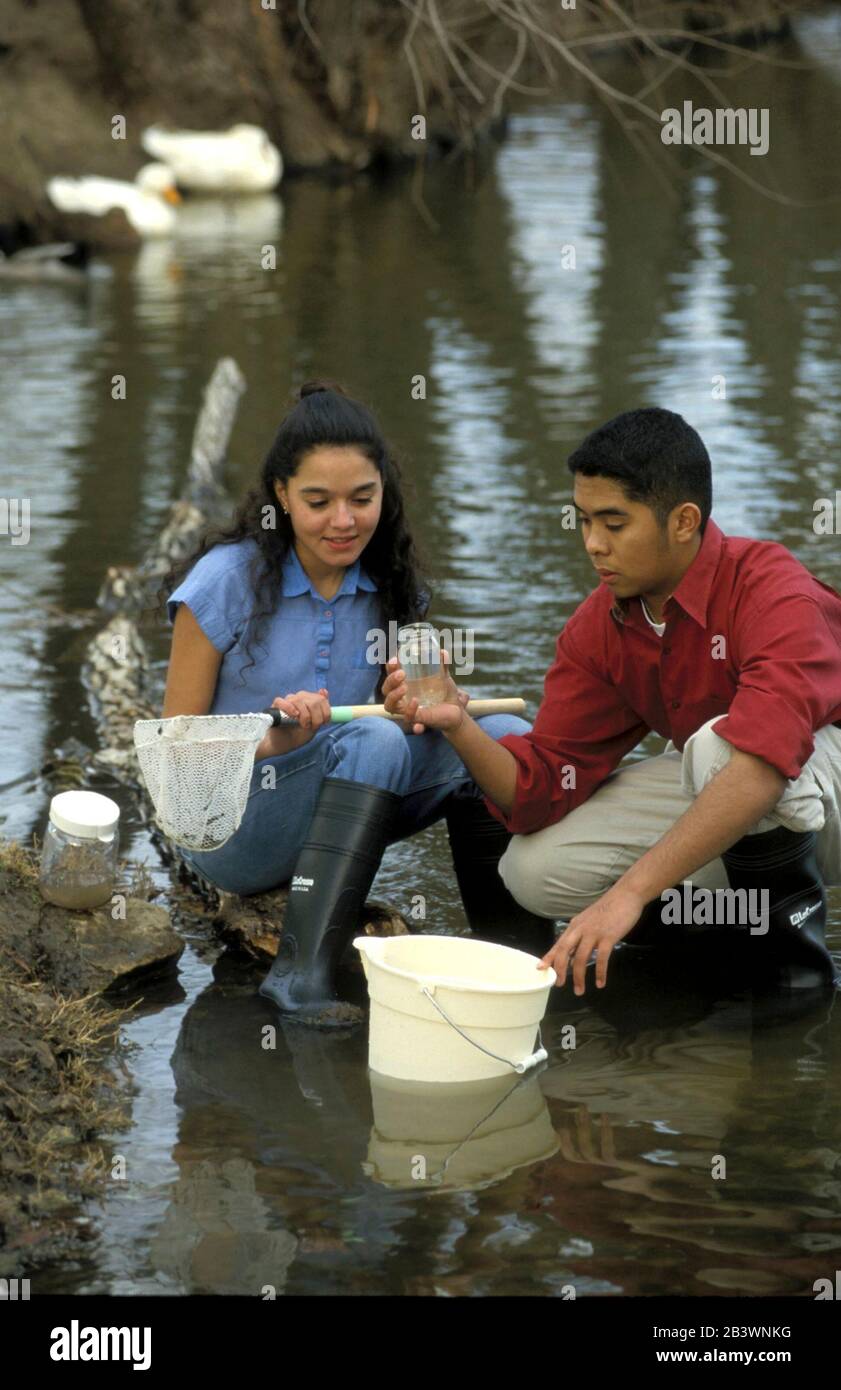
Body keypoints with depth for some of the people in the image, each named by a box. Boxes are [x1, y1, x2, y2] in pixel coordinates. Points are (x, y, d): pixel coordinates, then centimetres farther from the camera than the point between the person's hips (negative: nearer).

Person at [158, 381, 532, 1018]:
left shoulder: (390, 586, 3)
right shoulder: (229, 580, -11)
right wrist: (273, 742, -28)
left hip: (337, 815, 5)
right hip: (228, 831, -5)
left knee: (500, 734, -16)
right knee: (373, 739, -33)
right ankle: (302, 973, -42)